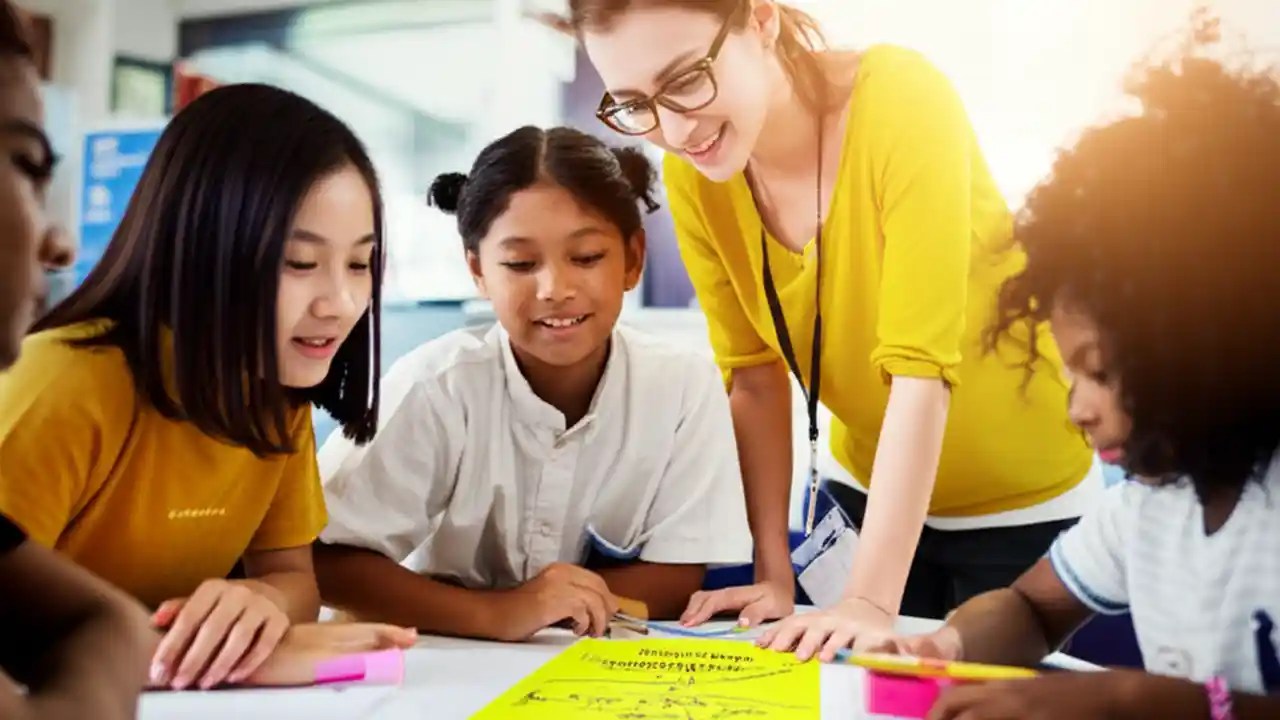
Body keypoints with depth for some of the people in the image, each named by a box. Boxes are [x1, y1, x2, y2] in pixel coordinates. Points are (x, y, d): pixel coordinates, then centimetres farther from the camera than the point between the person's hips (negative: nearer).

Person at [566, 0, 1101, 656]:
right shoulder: (690, 174, -13)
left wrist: (871, 598, -33)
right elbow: (754, 373, -8)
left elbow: (921, 367, -31)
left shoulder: (902, 102, -28)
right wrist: (774, 571, -11)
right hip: (871, 491, 4)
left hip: (1026, 501, -4)